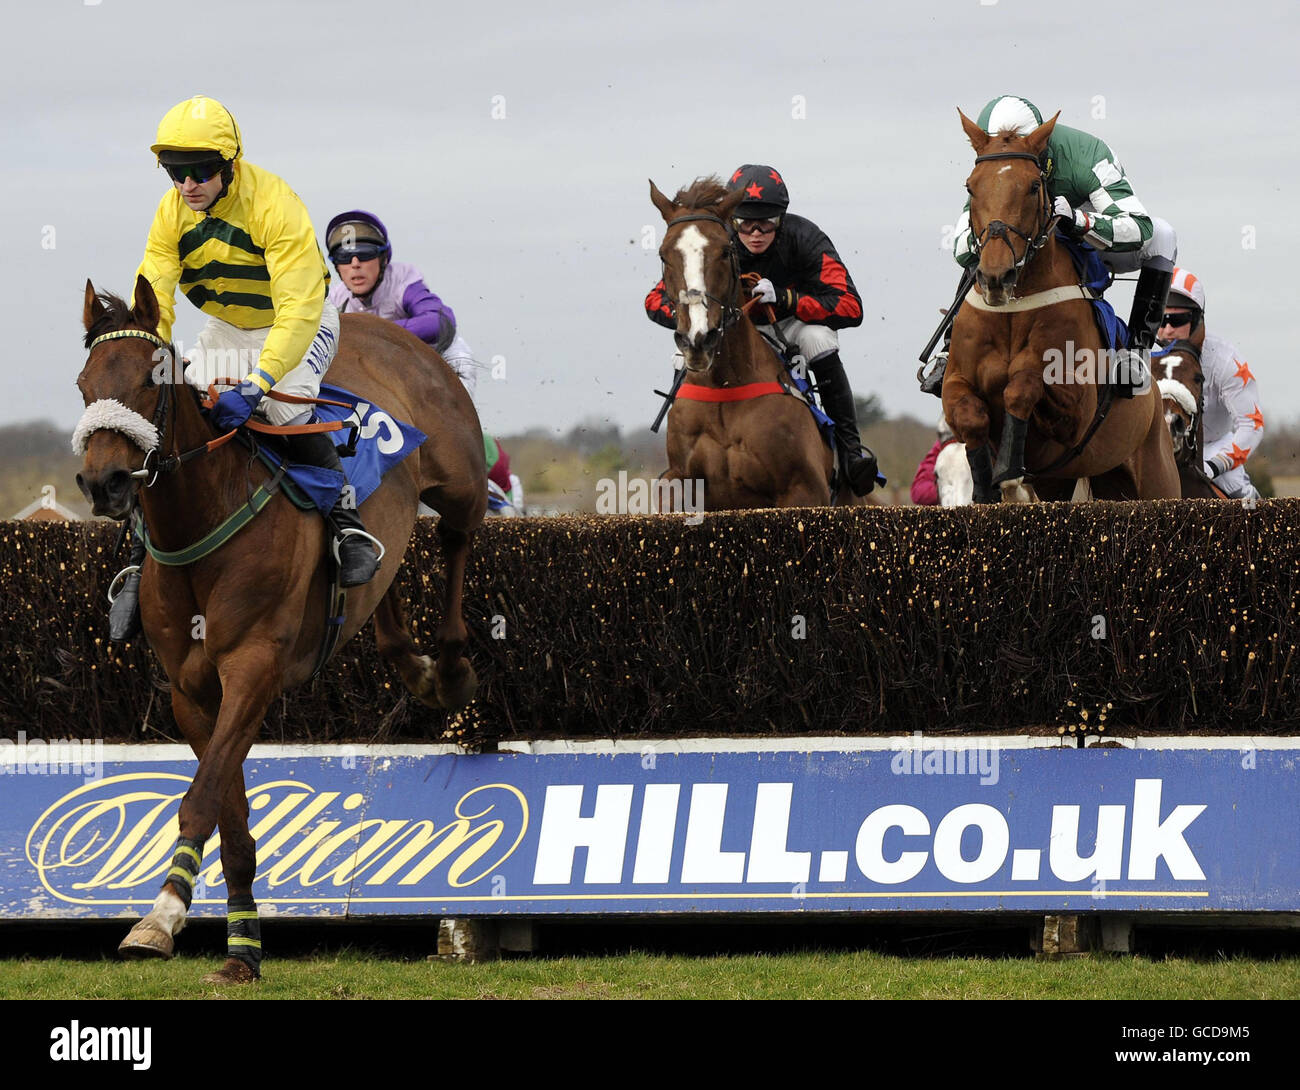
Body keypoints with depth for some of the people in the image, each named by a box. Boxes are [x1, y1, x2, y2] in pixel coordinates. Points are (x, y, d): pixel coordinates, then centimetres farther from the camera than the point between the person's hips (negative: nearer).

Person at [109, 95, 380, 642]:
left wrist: (255, 386, -47)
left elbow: (299, 311, -37)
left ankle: (349, 526, -19)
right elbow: (153, 304, -15)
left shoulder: (275, 205, -31)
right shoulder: (171, 213, -14)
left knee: (286, 406, -33)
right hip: (225, 327, 5)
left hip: (299, 325, -5)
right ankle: (140, 564, 5)